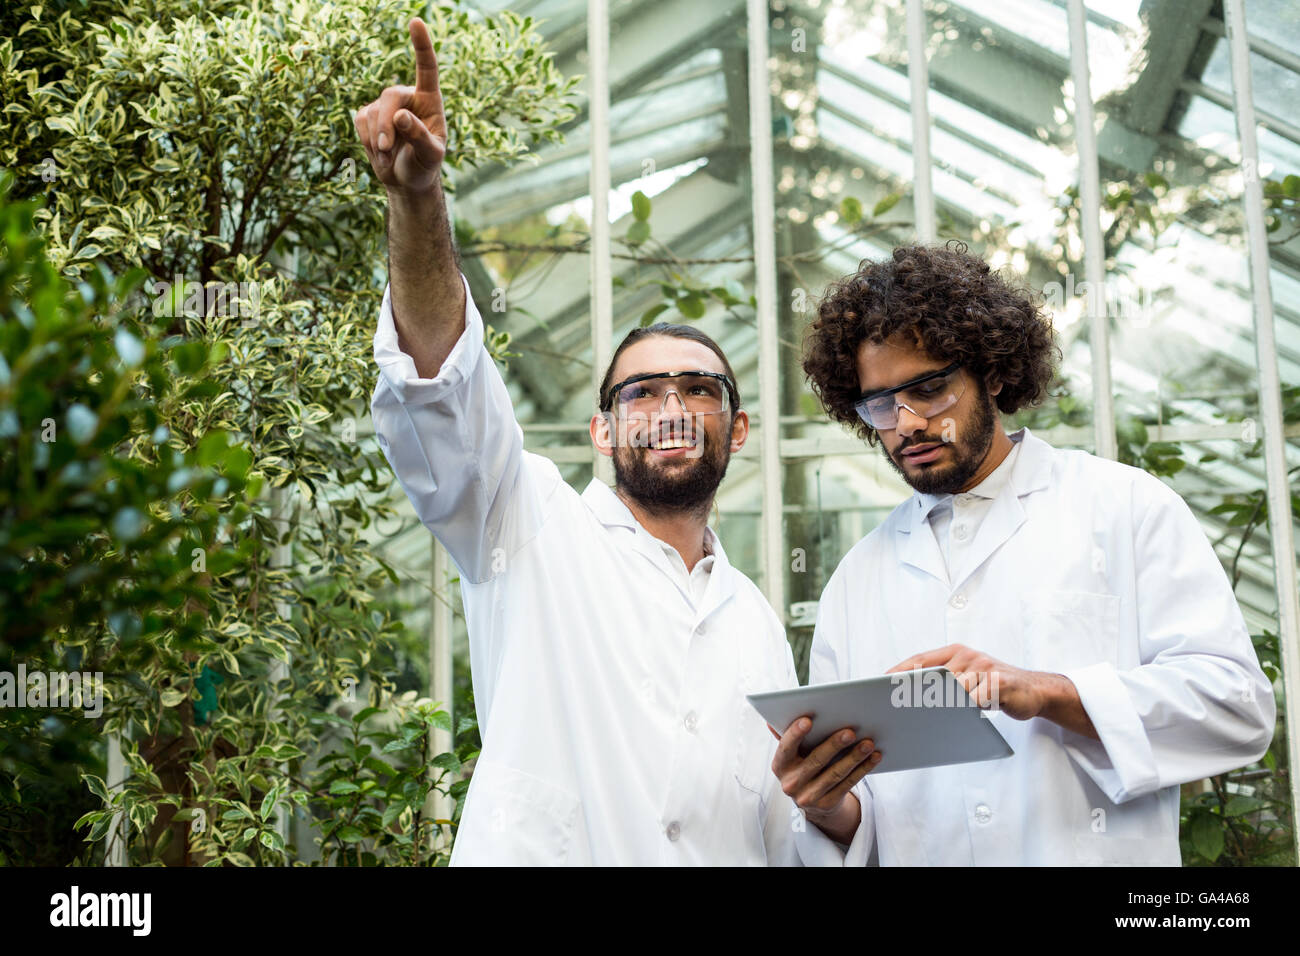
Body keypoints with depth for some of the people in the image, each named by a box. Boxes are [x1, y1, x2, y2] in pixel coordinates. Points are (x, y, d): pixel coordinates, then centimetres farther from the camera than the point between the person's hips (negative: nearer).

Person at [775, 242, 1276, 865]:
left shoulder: (1123, 505, 5)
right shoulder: (855, 580, 14)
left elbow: (1238, 703, -4)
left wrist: (1044, 692, -13)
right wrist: (833, 809, -9)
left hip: (1099, 853, -3)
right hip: (921, 856, 3)